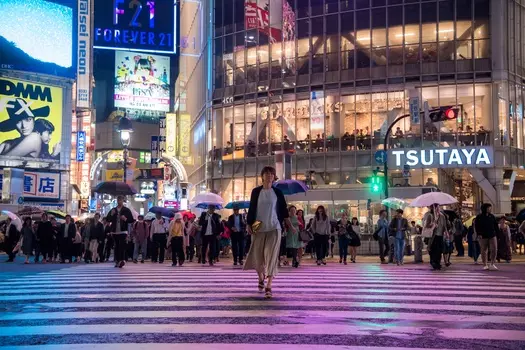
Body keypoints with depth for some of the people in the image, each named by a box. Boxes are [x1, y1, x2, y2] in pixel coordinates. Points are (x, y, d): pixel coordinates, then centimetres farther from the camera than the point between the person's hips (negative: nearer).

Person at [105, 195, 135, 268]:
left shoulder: (126, 210, 4)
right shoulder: (113, 210, 13)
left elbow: (132, 220, 1)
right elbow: (107, 219, 9)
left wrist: (125, 219, -17)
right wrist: (111, 214, -9)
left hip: (123, 231, -4)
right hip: (115, 232, 4)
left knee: (122, 246, -14)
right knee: (117, 246, 9)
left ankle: (122, 260, -20)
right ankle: (117, 261, 14)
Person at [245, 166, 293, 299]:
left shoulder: (277, 192, 5)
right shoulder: (256, 191, 4)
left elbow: (284, 210, 7)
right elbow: (251, 209, 5)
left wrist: (290, 226, 2)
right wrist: (248, 224, -4)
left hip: (274, 228, -1)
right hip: (258, 228, 1)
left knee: (271, 256, -8)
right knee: (258, 255, 7)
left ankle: (268, 287, -11)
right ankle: (261, 279, 34)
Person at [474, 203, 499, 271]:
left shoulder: (492, 216, 12)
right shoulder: (479, 217, -1)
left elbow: (496, 225, 17)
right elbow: (477, 226, -5)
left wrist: (496, 233, 9)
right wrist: (479, 234, -15)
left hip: (492, 236, 3)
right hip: (483, 236, -3)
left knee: (494, 250, -6)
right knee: (484, 251, 3)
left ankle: (492, 264, 4)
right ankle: (485, 265, 11)